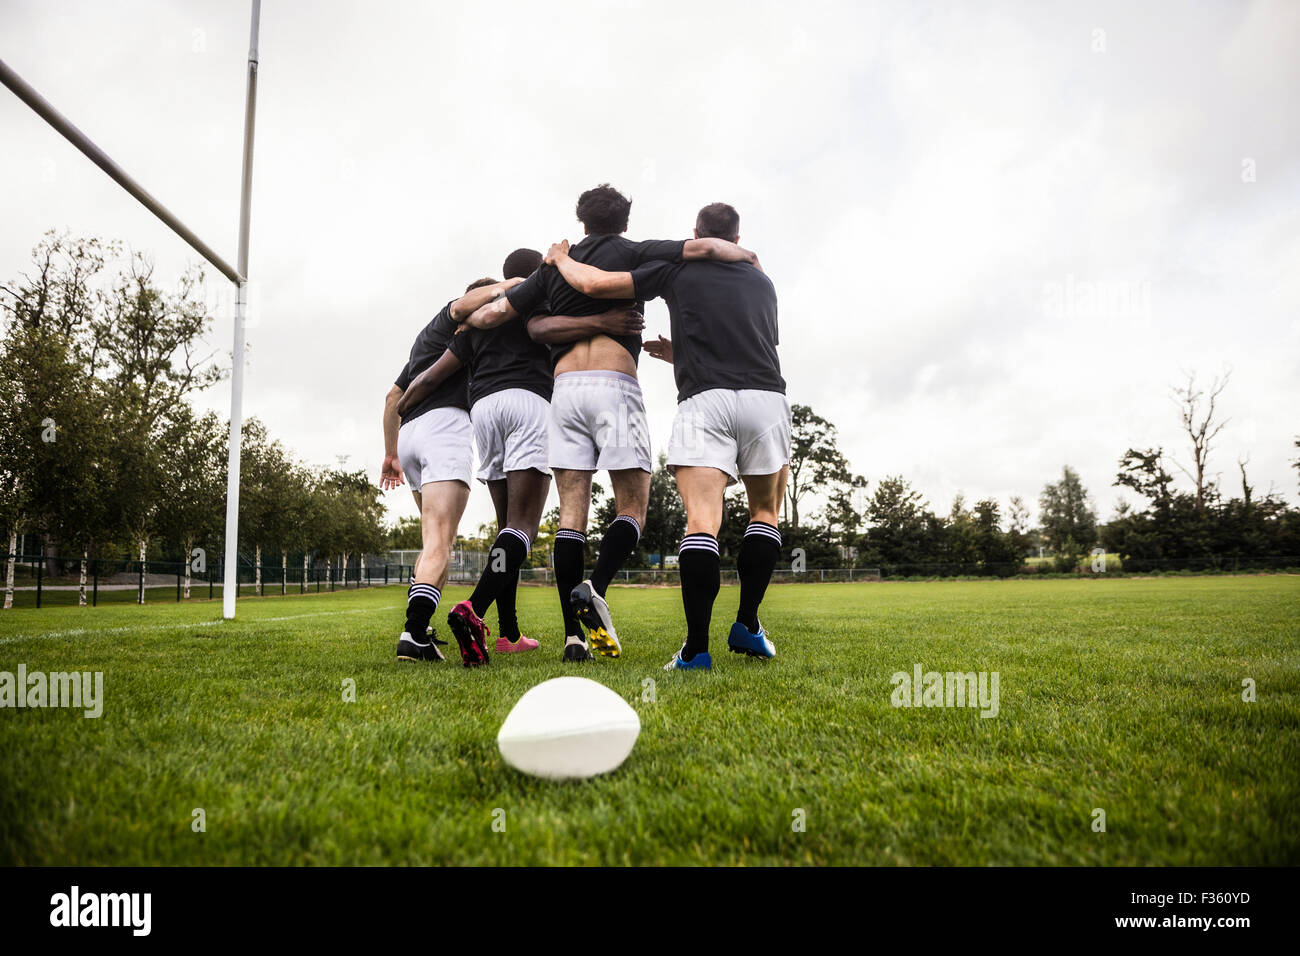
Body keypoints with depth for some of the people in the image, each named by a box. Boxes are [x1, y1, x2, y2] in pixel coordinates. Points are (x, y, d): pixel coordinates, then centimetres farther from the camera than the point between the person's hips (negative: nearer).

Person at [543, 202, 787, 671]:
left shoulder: (677, 268, 15)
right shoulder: (761, 281, 28)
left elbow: (593, 284, 9)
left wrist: (560, 259, 31)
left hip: (704, 400, -3)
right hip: (767, 396, 3)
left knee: (702, 522, -8)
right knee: (764, 513, 18)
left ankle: (696, 647, -14)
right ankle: (747, 624, 12)